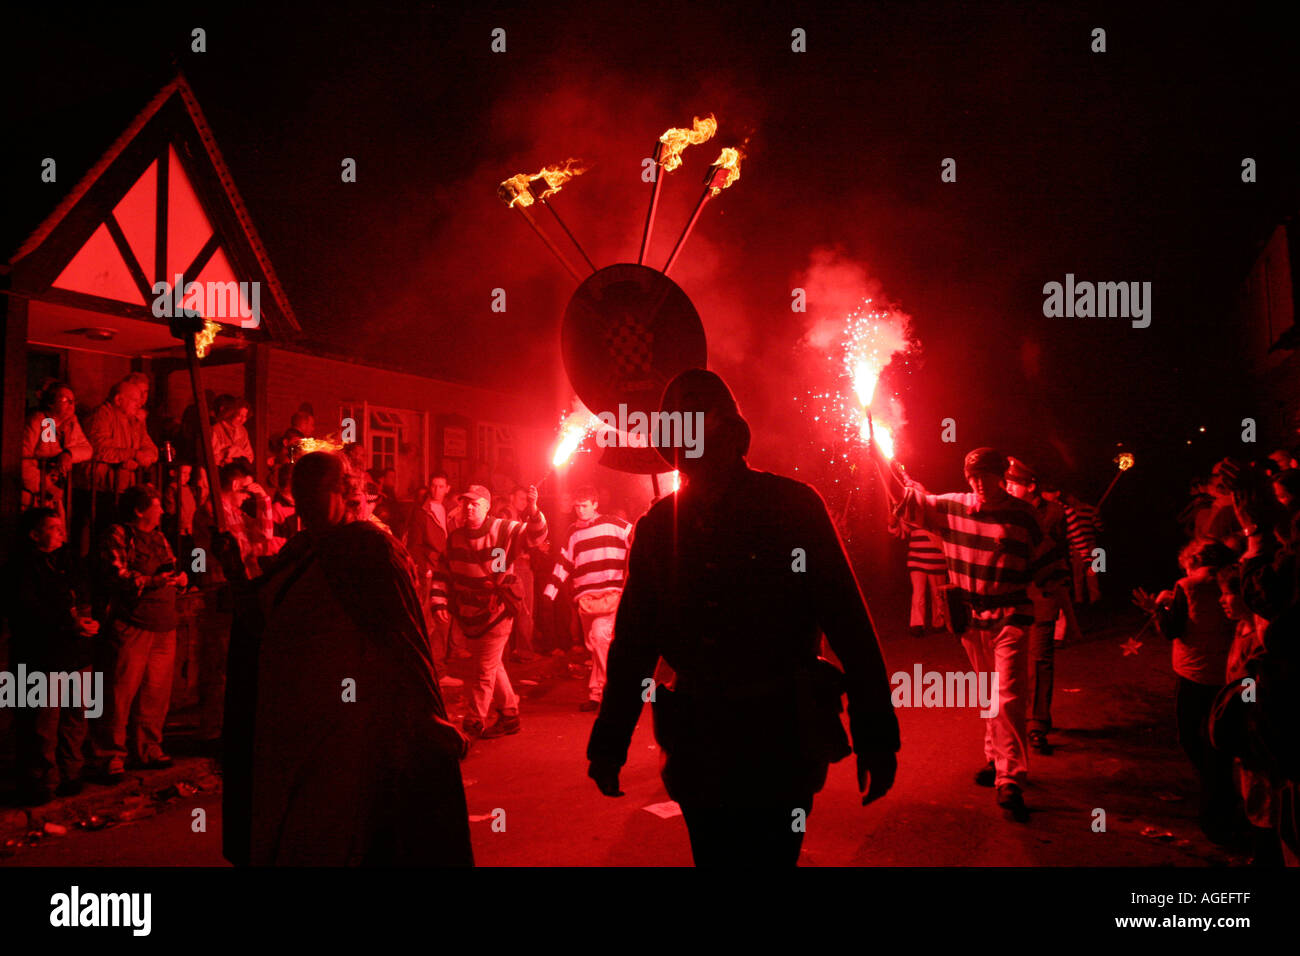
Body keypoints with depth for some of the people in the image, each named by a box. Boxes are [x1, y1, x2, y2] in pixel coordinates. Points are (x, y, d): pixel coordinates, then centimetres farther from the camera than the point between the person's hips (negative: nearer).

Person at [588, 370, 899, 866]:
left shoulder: (792, 504, -4)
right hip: (697, 748, 4)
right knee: (712, 856, 14)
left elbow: (848, 620, -7)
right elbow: (632, 641, 10)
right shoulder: (657, 526, 6)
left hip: (780, 747, -3)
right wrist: (608, 743, 9)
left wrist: (877, 735, -10)